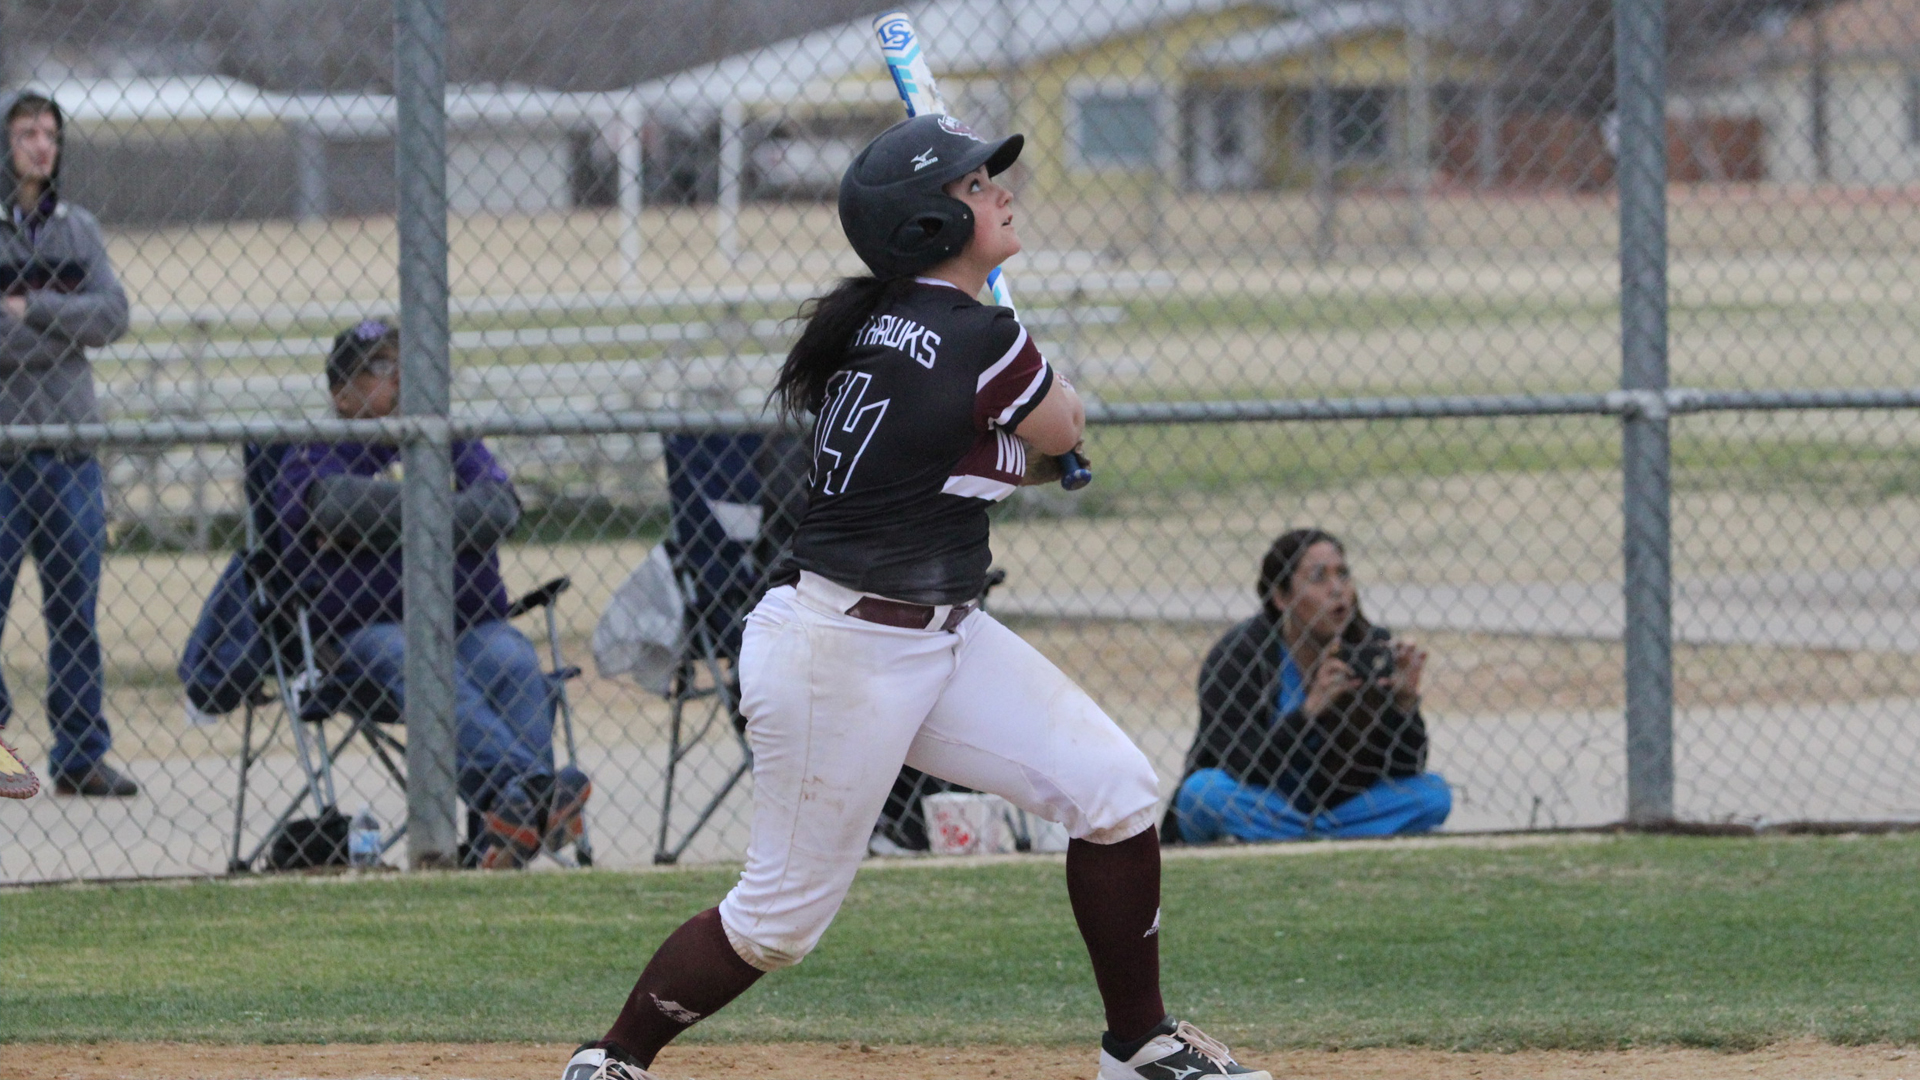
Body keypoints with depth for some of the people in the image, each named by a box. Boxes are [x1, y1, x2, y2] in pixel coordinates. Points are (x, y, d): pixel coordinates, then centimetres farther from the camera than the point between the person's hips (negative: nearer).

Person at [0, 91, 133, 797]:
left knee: (77, 611, 6)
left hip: (71, 450, 4)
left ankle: (82, 755, 10)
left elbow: (110, 315, -1)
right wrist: (63, 325, -13)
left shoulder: (77, 230, 12)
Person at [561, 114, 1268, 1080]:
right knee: (782, 914, 2)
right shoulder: (979, 338, -20)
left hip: (940, 637, 10)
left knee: (1115, 789, 3)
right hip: (837, 656, -10)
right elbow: (1061, 434, 1)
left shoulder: (878, 324, 6)